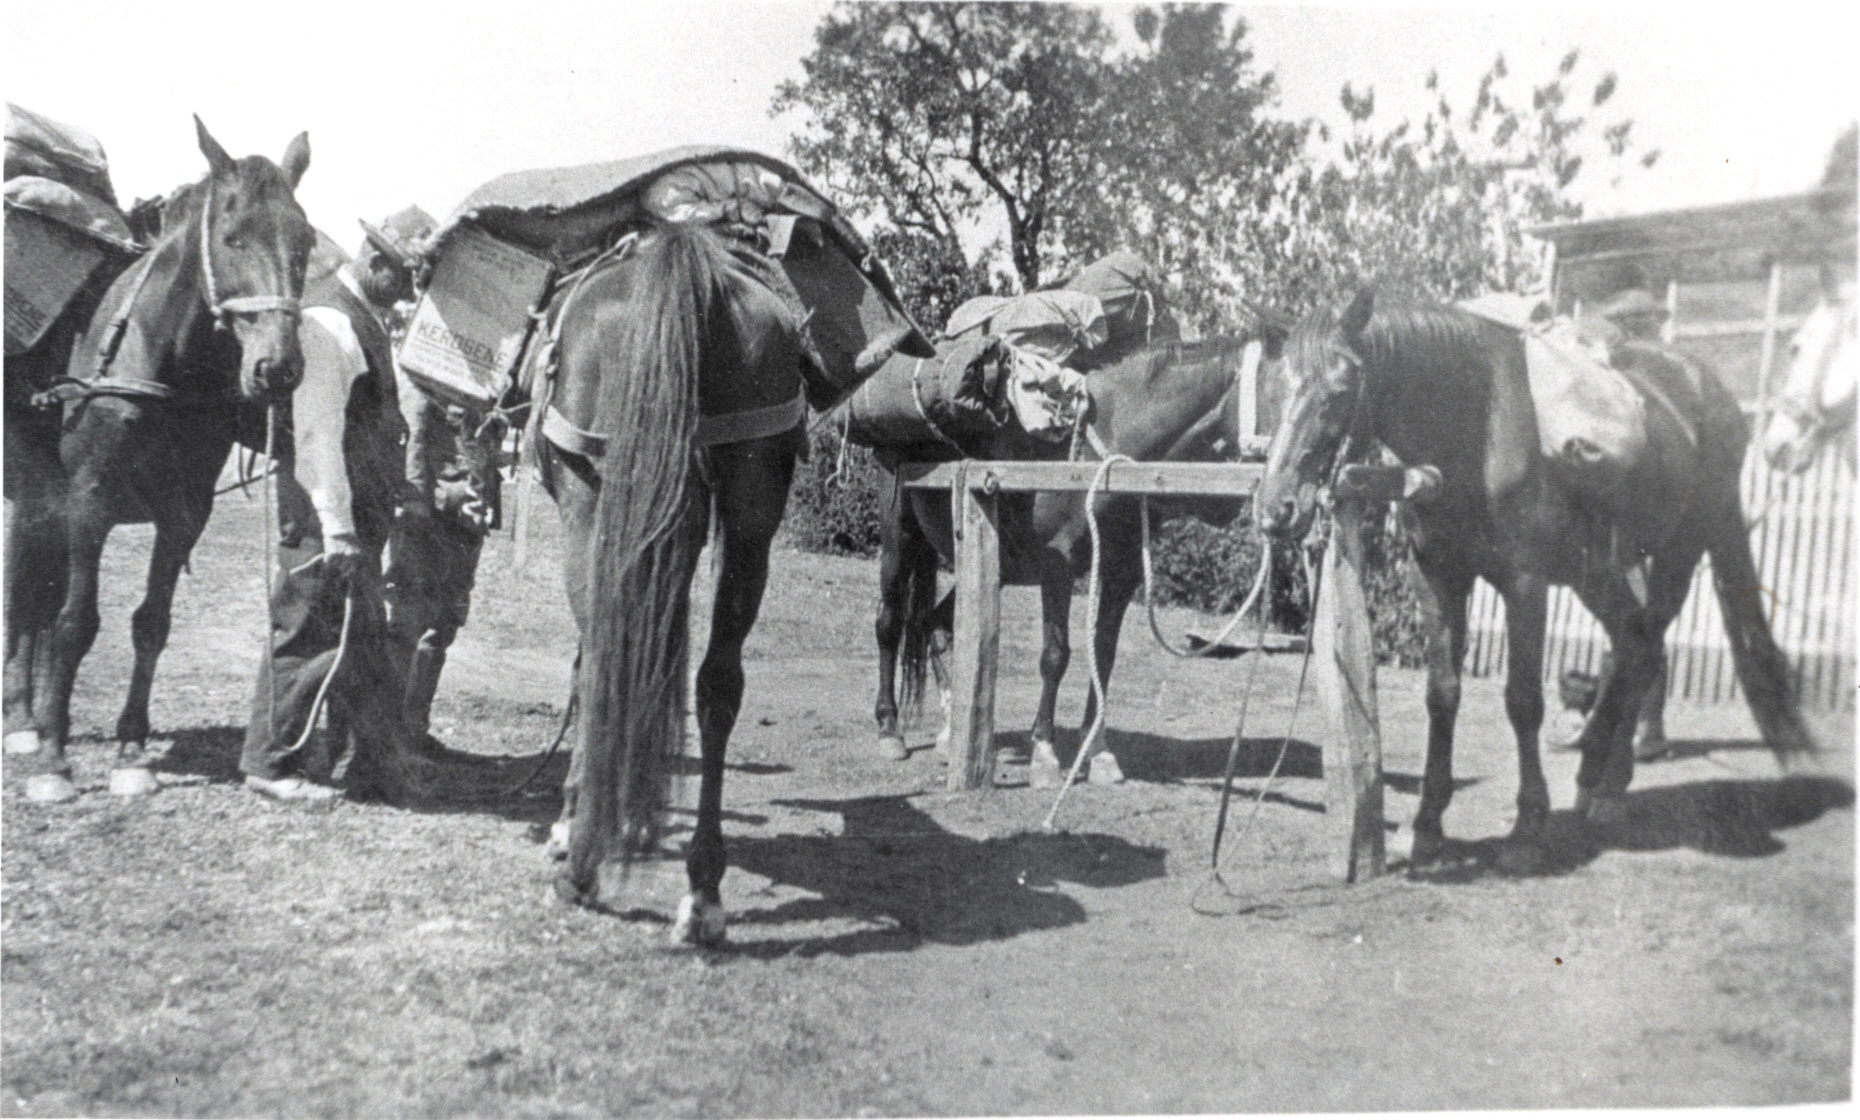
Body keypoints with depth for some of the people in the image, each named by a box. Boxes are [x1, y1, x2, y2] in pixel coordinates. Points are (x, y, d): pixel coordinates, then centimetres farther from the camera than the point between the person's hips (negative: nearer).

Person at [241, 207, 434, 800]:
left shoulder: (365, 315, 14)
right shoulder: (329, 320, -17)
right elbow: (317, 431, -23)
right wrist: (336, 528, -24)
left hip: (360, 509, 10)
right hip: (325, 513, -10)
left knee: (363, 636, 14)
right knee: (313, 634, 0)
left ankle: (373, 767, 23)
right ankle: (271, 763, 15)